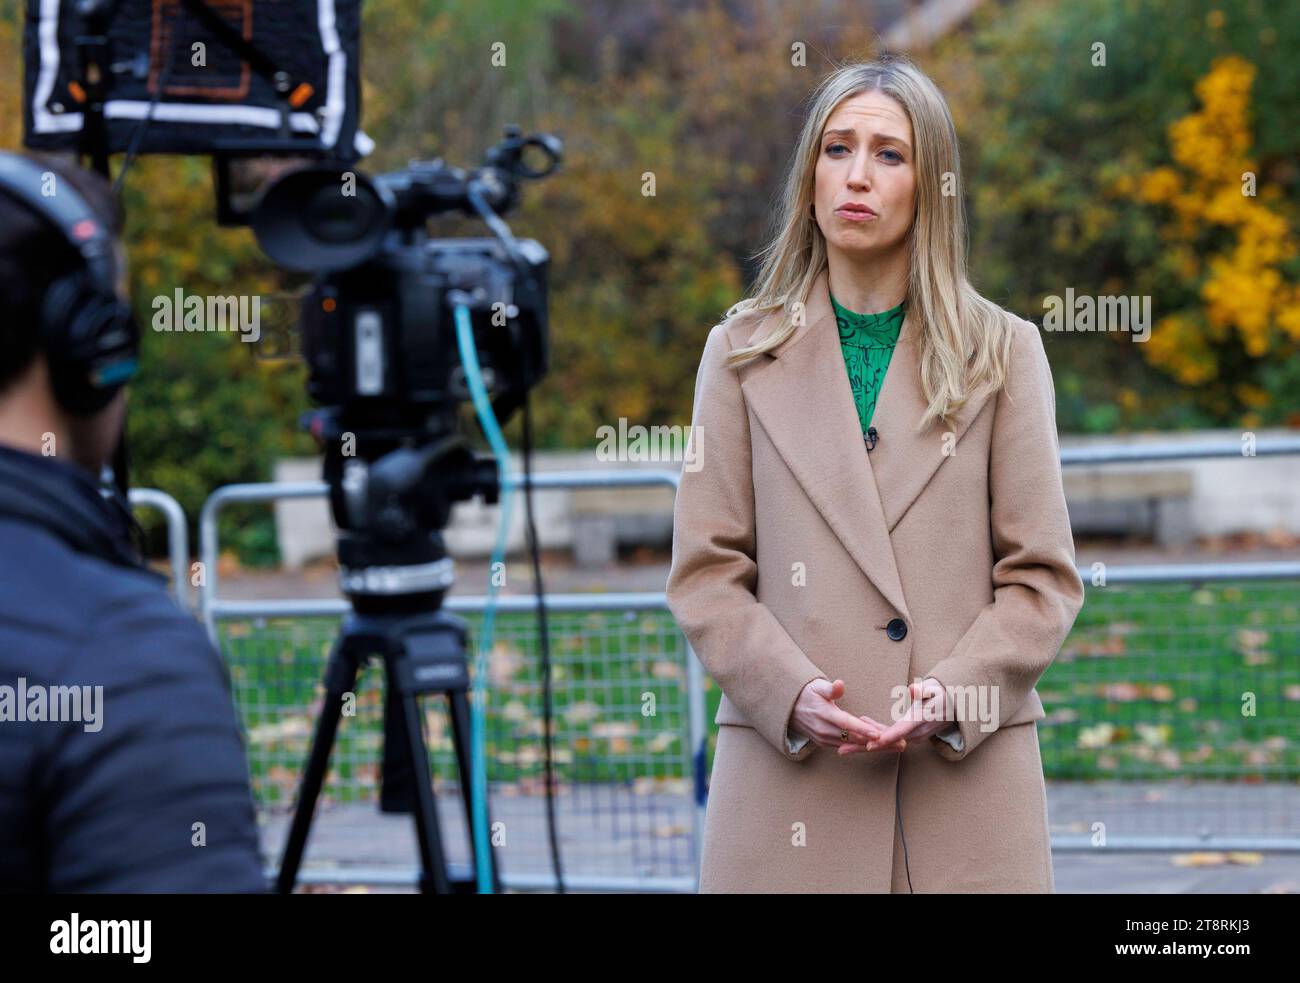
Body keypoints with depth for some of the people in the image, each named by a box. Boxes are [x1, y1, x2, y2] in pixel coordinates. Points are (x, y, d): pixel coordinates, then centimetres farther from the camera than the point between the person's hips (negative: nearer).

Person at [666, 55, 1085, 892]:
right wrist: (790, 693, -10)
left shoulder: (1003, 352, 10)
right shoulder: (744, 351, 11)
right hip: (787, 768, 0)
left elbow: (1044, 574, 5)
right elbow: (705, 571, 6)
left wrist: (954, 695, -10)